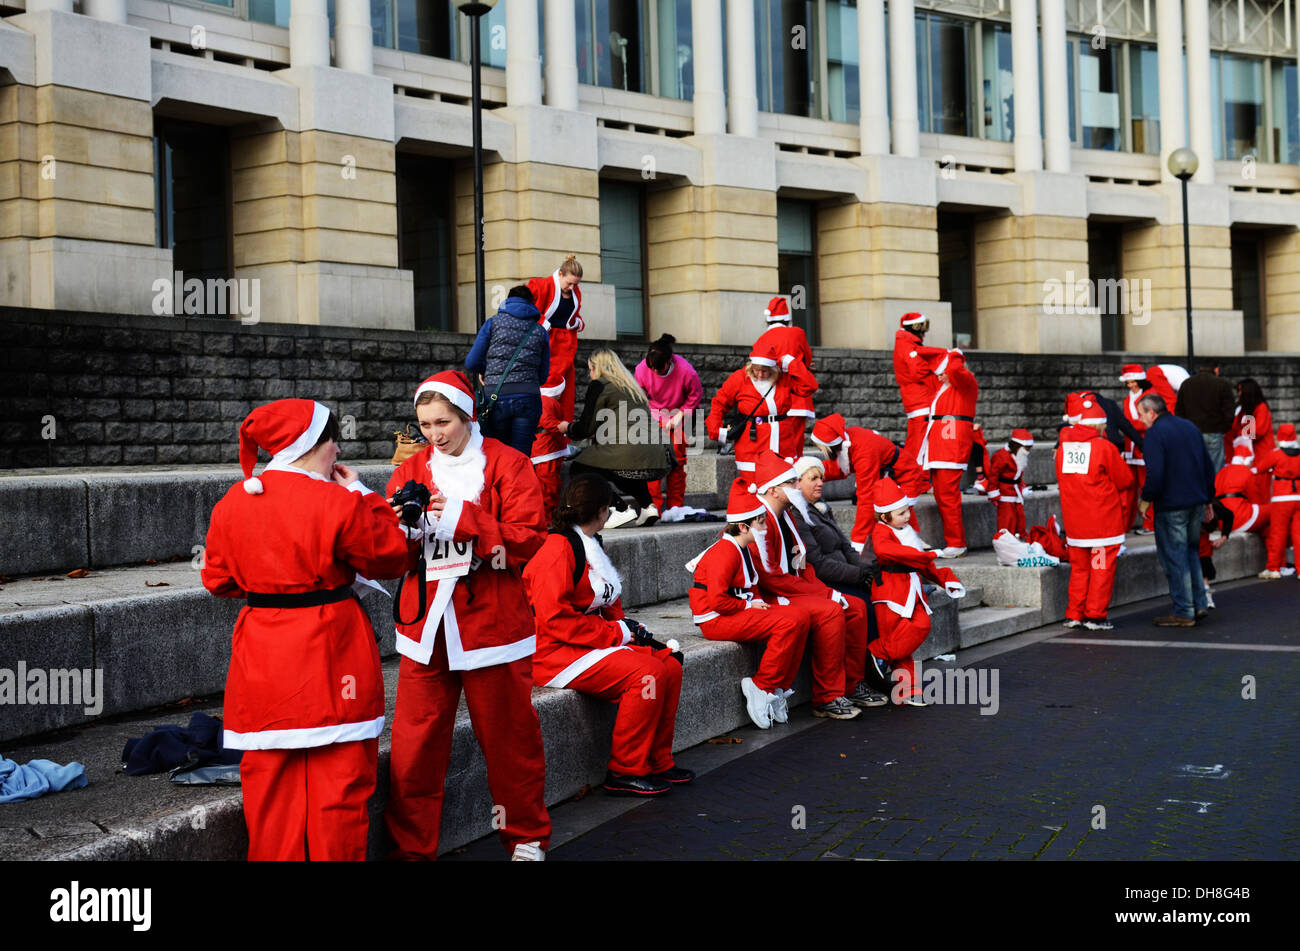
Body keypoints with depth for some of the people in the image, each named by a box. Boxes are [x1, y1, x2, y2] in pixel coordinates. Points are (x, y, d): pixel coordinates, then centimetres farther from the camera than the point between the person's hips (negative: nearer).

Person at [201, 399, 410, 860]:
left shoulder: (231, 504, 2)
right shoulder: (339, 503, -14)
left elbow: (217, 579, 12)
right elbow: (391, 557, -2)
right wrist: (361, 495, 4)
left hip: (262, 661, 5)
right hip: (330, 658, -5)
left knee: (272, 782, 11)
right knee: (339, 777, 5)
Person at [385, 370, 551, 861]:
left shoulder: (506, 464, -1)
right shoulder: (412, 471, 11)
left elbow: (526, 539, -11)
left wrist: (459, 516, -21)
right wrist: (406, 527, -16)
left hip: (492, 621, -3)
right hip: (426, 625, 3)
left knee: (509, 737, 8)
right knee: (413, 744, 0)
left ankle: (527, 838, 27)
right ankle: (411, 848, 12)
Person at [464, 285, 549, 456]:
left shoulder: (493, 323, 7)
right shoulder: (539, 331, 13)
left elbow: (471, 363, 4)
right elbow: (542, 377, 14)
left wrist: (485, 371, 25)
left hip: (497, 398, -1)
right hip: (528, 400, 1)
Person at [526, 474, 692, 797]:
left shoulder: (590, 545, 17)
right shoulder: (558, 550, -16)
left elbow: (608, 605, 27)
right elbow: (555, 619, -23)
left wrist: (626, 626, 5)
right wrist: (616, 633, -19)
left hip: (599, 642, 10)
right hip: (558, 653, -10)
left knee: (670, 667, -2)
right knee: (647, 672, -25)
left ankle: (657, 762, 5)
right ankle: (625, 772, -15)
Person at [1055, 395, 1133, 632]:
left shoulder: (1063, 447, 4)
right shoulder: (1104, 447, -12)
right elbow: (1125, 481, -4)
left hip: (1073, 520, 5)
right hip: (1103, 520, -5)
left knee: (1079, 567, 14)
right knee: (1102, 567, 3)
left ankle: (1074, 614, 15)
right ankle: (1095, 615, 4)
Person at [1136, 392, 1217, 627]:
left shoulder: (1154, 434, -12)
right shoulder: (1190, 427, 13)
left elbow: (1155, 473, -21)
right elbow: (1208, 466, 17)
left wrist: (1146, 498, -7)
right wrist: (1208, 499, 23)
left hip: (1171, 506, -8)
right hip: (1197, 502, 8)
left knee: (1174, 557, -1)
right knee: (1191, 552, 20)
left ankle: (1183, 612, 2)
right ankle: (1199, 604, 19)